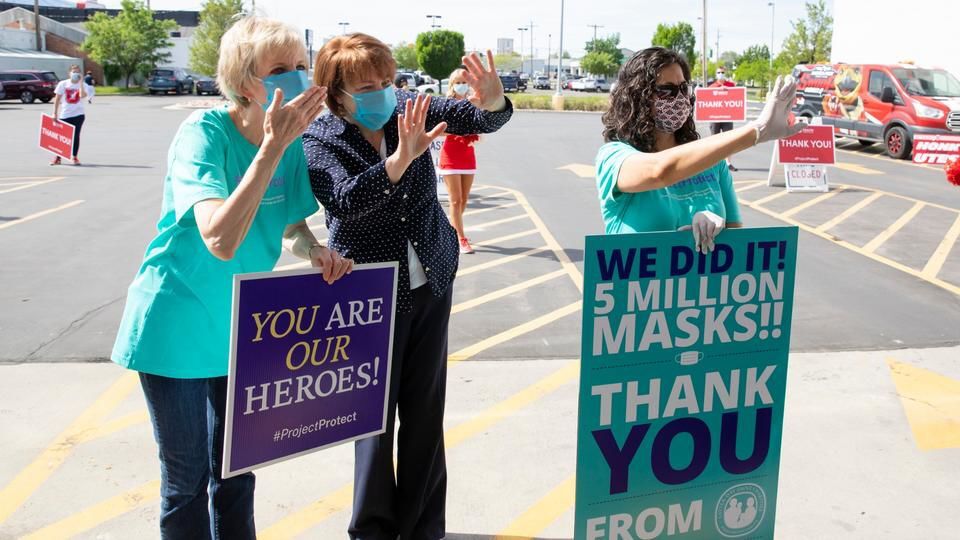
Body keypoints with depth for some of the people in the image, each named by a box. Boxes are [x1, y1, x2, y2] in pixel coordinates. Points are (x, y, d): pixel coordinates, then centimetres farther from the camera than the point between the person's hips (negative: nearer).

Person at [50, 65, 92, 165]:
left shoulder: (83, 85, -1)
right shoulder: (63, 84, 0)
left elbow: (83, 95, -23)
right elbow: (57, 99, 2)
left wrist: (80, 83, -17)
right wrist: (55, 113, -2)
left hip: (78, 114, -1)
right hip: (64, 115, 1)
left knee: (76, 135, 1)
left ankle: (75, 157, 13)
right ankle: (58, 157, 15)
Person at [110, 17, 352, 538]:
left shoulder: (292, 141, -6)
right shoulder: (204, 133, -24)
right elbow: (221, 240, -39)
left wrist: (317, 251, -12)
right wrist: (273, 147, -40)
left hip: (239, 327, 6)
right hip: (177, 326, -5)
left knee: (237, 471, 18)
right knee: (187, 481, 8)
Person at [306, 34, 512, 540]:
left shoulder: (406, 108, -4)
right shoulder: (318, 139, -14)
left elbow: (476, 118, -12)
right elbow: (344, 200, -31)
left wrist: (492, 99, -35)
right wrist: (402, 157, -44)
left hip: (431, 280, 4)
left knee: (425, 408, 11)